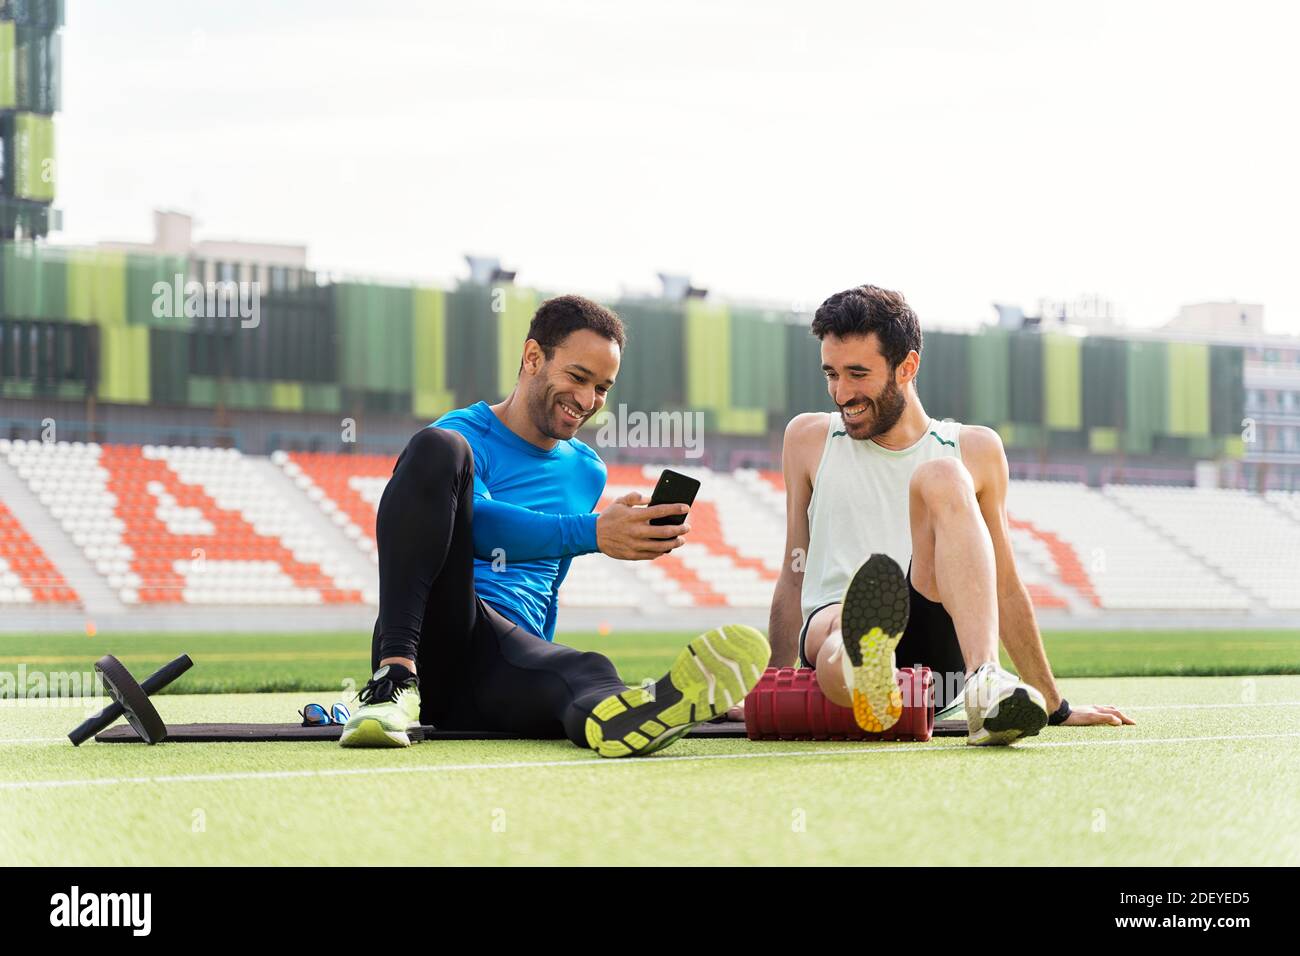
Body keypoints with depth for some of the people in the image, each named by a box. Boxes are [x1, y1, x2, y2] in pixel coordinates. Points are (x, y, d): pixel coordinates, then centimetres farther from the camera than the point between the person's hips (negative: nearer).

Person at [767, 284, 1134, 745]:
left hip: (939, 649, 0)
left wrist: (1055, 706, 22)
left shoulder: (975, 451, 15)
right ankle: (866, 667, -79)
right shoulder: (810, 439, 16)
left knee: (940, 477, -26)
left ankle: (986, 684, -48)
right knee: (840, 623, -39)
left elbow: (1004, 588, 21)